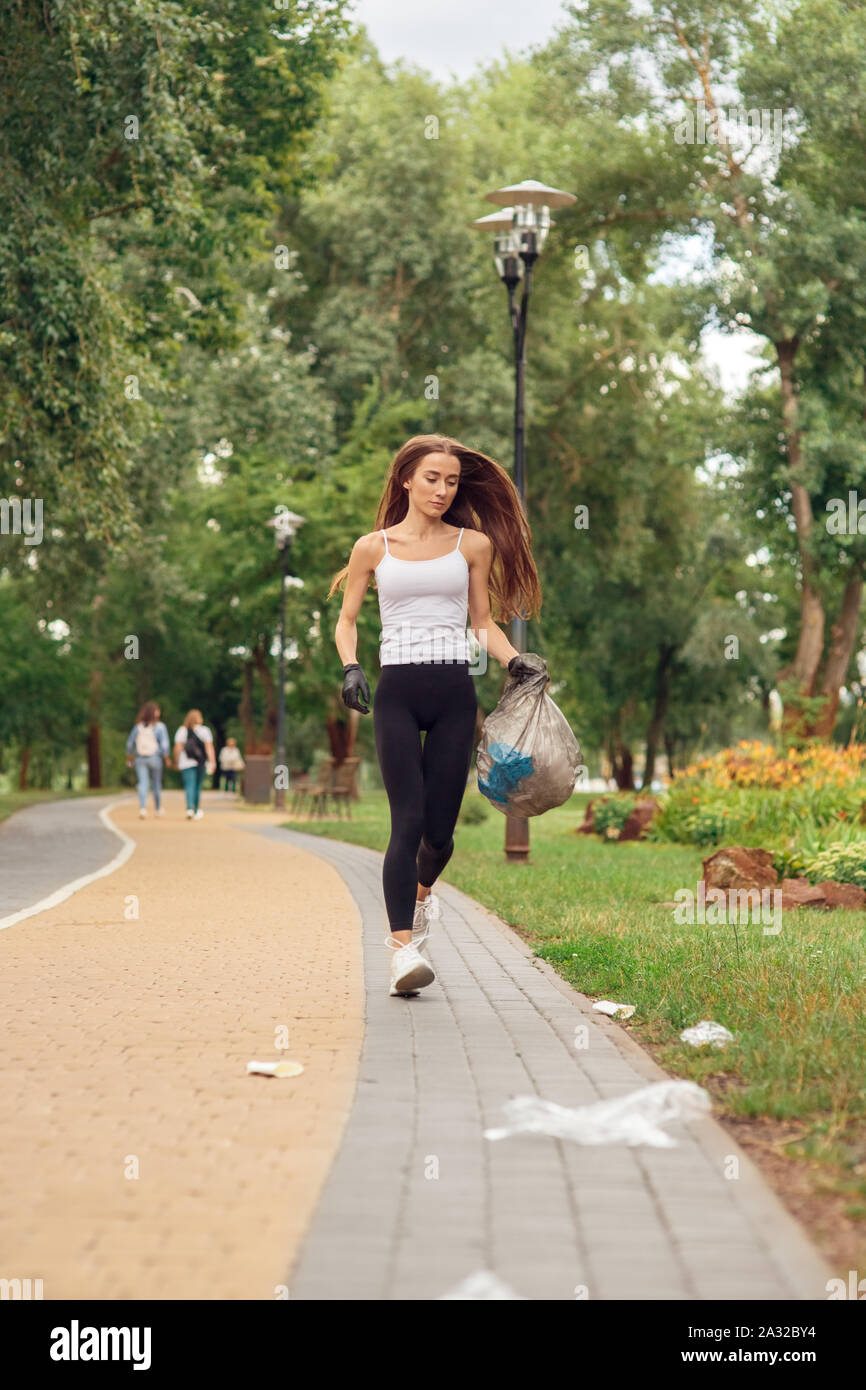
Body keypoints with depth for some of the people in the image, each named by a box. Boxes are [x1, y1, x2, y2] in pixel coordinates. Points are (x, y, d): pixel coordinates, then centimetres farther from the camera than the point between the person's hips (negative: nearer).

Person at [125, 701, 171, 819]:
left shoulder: (138, 726, 1)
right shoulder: (160, 726, -8)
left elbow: (130, 744, 6)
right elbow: (164, 744, -12)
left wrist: (129, 758, 19)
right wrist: (166, 758, -1)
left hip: (140, 759, 1)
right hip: (155, 758, -1)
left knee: (142, 784, -2)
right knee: (156, 784, 13)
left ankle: (142, 807, -21)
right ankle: (158, 809, 26)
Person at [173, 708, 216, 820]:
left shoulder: (182, 731, 1)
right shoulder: (204, 730, 2)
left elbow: (177, 748, -4)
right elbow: (209, 747, -4)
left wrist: (176, 762, 6)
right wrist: (212, 762, -5)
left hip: (186, 763, -1)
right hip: (200, 763, 1)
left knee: (189, 786, -7)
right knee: (197, 786, 14)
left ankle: (190, 808, -29)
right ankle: (196, 811, 22)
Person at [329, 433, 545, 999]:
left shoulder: (474, 544, 10)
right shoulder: (373, 547, 7)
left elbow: (483, 621, 16)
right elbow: (346, 619, 13)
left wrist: (515, 662, 0)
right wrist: (351, 668, -5)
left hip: (454, 695, 2)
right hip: (397, 692, -1)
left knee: (440, 828, 3)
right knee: (408, 820, -14)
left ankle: (421, 891, 38)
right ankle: (403, 947, -13)